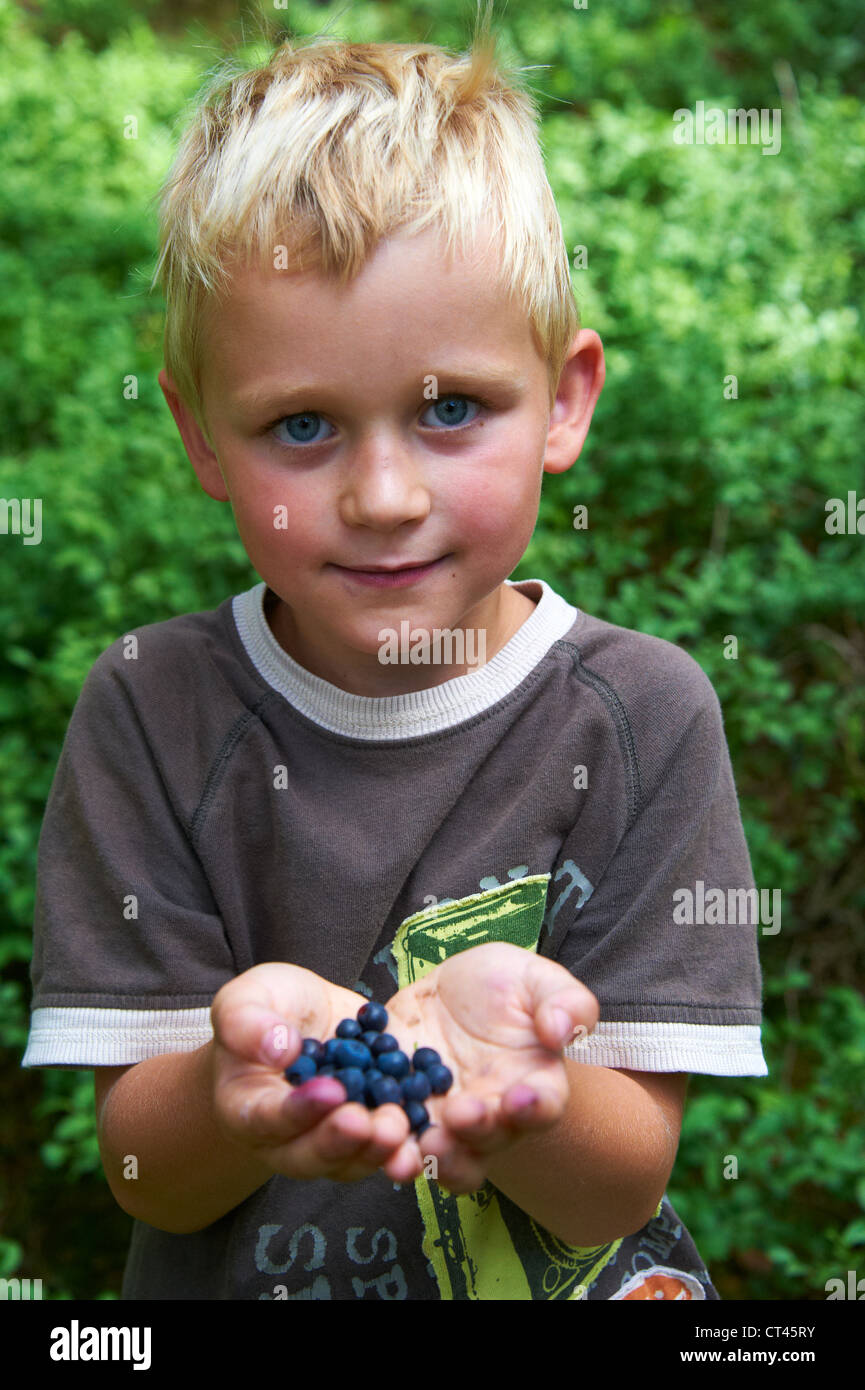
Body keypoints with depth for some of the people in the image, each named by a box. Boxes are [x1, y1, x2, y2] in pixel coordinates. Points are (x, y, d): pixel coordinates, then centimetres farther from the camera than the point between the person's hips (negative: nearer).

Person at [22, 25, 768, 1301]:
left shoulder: (640, 714, -7)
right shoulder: (151, 708, -5)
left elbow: (620, 1194, -9)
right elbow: (145, 1180, -6)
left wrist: (495, 1070, -28)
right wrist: (238, 1084, -26)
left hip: (571, 1284, 0)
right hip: (230, 1284, 1)